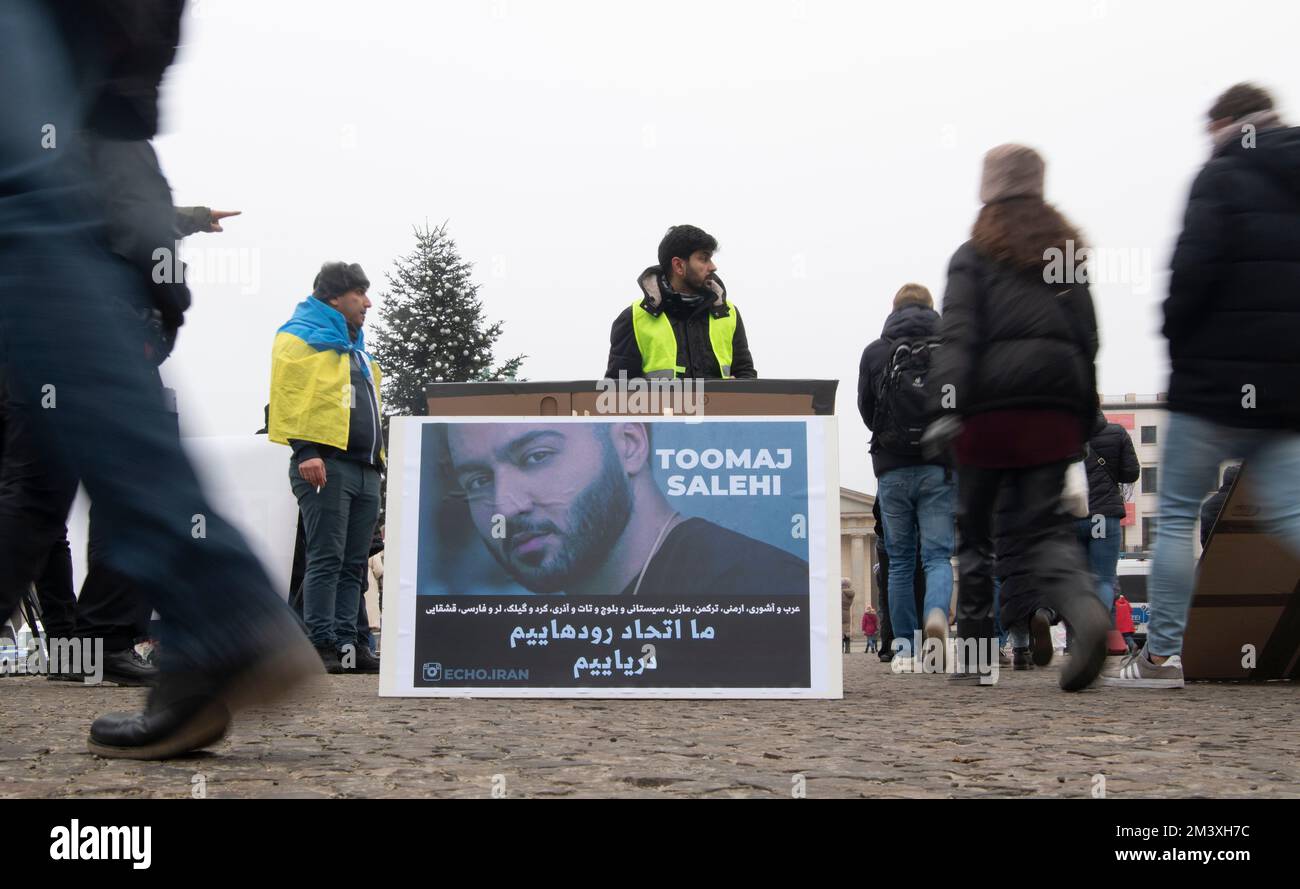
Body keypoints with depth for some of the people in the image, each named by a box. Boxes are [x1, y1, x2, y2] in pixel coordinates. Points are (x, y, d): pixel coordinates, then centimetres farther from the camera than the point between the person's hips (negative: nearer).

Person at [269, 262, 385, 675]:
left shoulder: (355, 347, 27)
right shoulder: (299, 337, 1)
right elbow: (289, 394, -11)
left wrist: (377, 457, 21)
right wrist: (306, 450, -21)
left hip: (364, 469, 9)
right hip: (325, 464, -8)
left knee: (353, 564, 7)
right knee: (326, 559, -11)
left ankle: (349, 643, 9)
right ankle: (322, 647, -10)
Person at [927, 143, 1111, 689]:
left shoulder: (973, 256, 5)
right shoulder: (1066, 254, 18)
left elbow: (958, 333, -9)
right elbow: (1088, 339, 14)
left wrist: (946, 405, -17)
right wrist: (1085, 419, 16)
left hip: (992, 404, -3)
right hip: (1056, 404, 3)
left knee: (974, 526, 8)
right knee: (1042, 522, 2)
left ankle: (975, 653, 11)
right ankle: (1082, 608, -28)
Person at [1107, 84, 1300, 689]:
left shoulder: (1223, 178, -5)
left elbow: (1193, 270, -16)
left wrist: (1179, 341, -2)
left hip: (1217, 378, -6)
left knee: (1176, 513, 2)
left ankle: (1161, 654, 3)